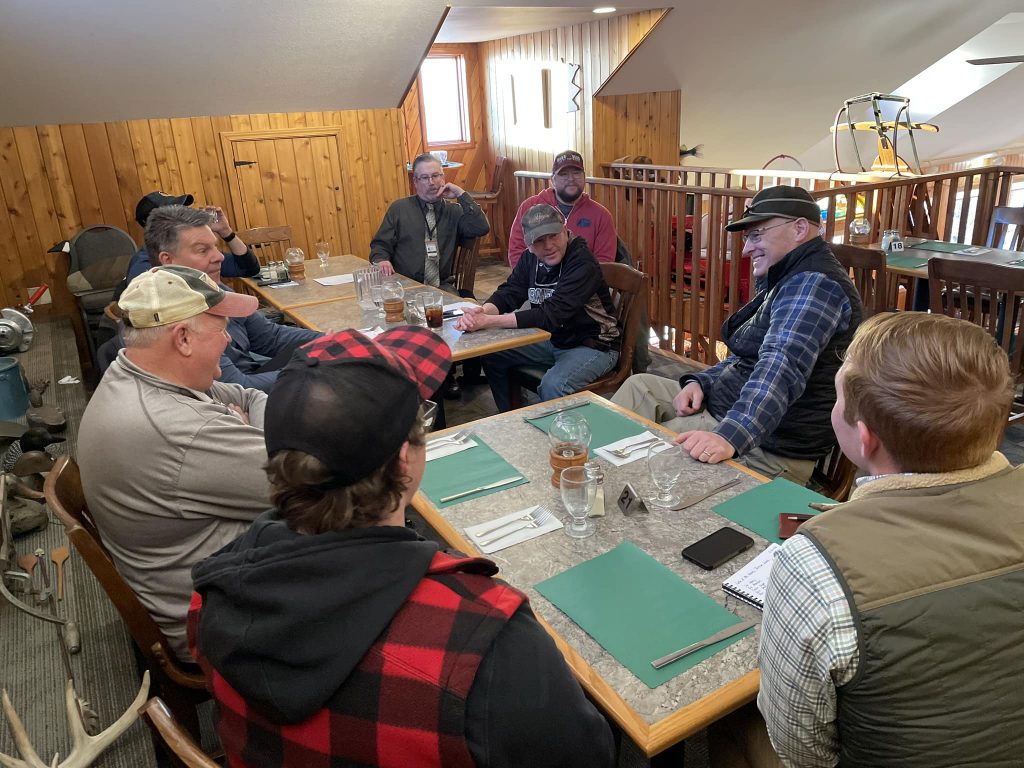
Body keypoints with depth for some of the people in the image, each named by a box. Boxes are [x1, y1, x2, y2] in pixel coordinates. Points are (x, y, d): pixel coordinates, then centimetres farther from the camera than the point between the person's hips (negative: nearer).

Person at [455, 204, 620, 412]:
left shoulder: (583, 263, -25)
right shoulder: (531, 258, -1)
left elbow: (551, 315, -33)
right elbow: (508, 293, -5)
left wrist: (487, 321, -36)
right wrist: (481, 312, -29)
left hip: (593, 345, -8)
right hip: (551, 339, 8)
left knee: (553, 385, -33)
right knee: (490, 353, 3)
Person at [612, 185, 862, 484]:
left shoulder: (815, 284, -20)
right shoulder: (788, 281, 17)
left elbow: (781, 368, -35)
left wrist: (729, 437, -47)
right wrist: (700, 381, 3)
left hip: (771, 449, -11)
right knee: (638, 386, 12)